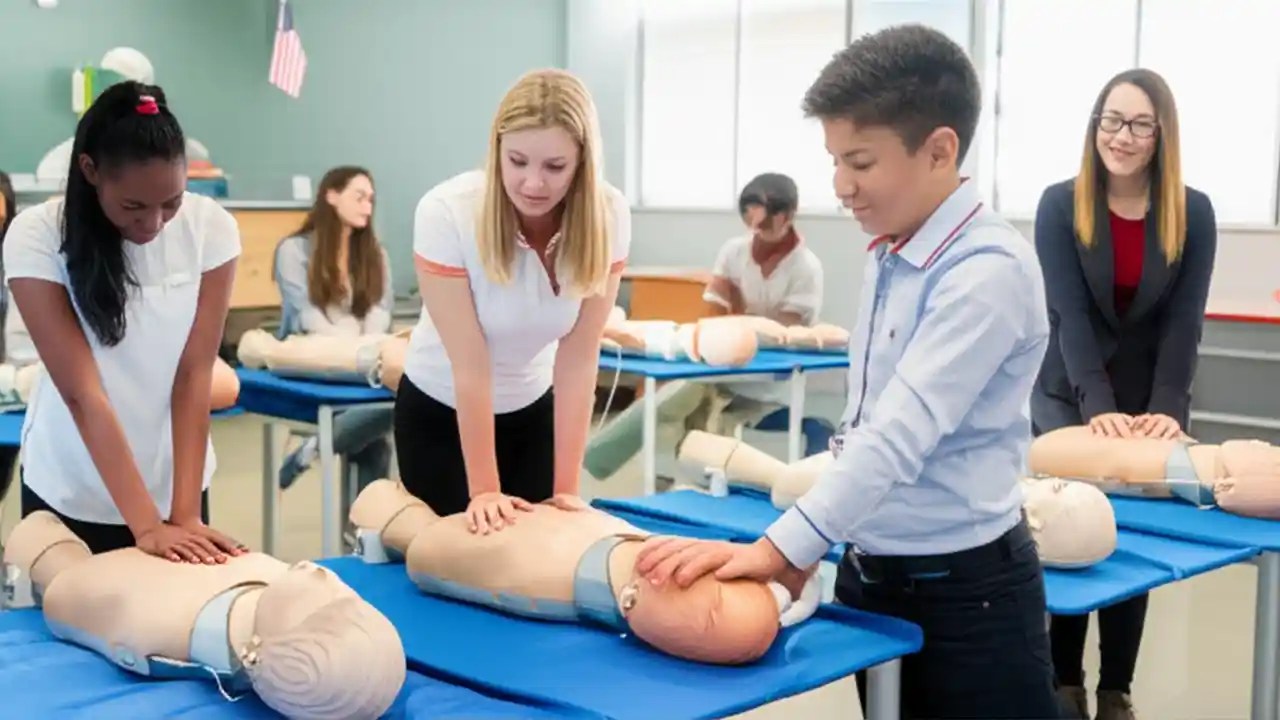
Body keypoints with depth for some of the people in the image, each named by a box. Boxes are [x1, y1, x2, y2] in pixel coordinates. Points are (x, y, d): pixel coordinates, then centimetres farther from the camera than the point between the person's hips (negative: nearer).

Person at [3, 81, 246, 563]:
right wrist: (145, 524, -29)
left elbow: (194, 376, -14)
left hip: (174, 482, 1)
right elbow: (82, 393, -23)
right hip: (71, 495, -1)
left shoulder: (211, 228, -14)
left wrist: (185, 512, -21)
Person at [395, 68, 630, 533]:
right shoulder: (446, 213, -30)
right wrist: (484, 490, -24)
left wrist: (566, 488, -22)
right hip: (441, 410, -2)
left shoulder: (609, 217, -22)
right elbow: (470, 365, -28)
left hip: (533, 408, 2)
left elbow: (578, 358, -21)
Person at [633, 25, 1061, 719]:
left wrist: (777, 551, -32)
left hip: (964, 592, -7)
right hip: (868, 572, 8)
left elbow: (901, 435, -27)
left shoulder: (987, 270, -20)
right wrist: (815, 547, 13)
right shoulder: (886, 258, 5)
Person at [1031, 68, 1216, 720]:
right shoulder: (1060, 206, -8)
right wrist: (1099, 407, -28)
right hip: (1070, 397, -1)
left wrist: (1166, 410, -22)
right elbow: (1070, 314, -17)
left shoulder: (1193, 214, -4)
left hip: (1150, 402, 1)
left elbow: (1183, 323, -8)